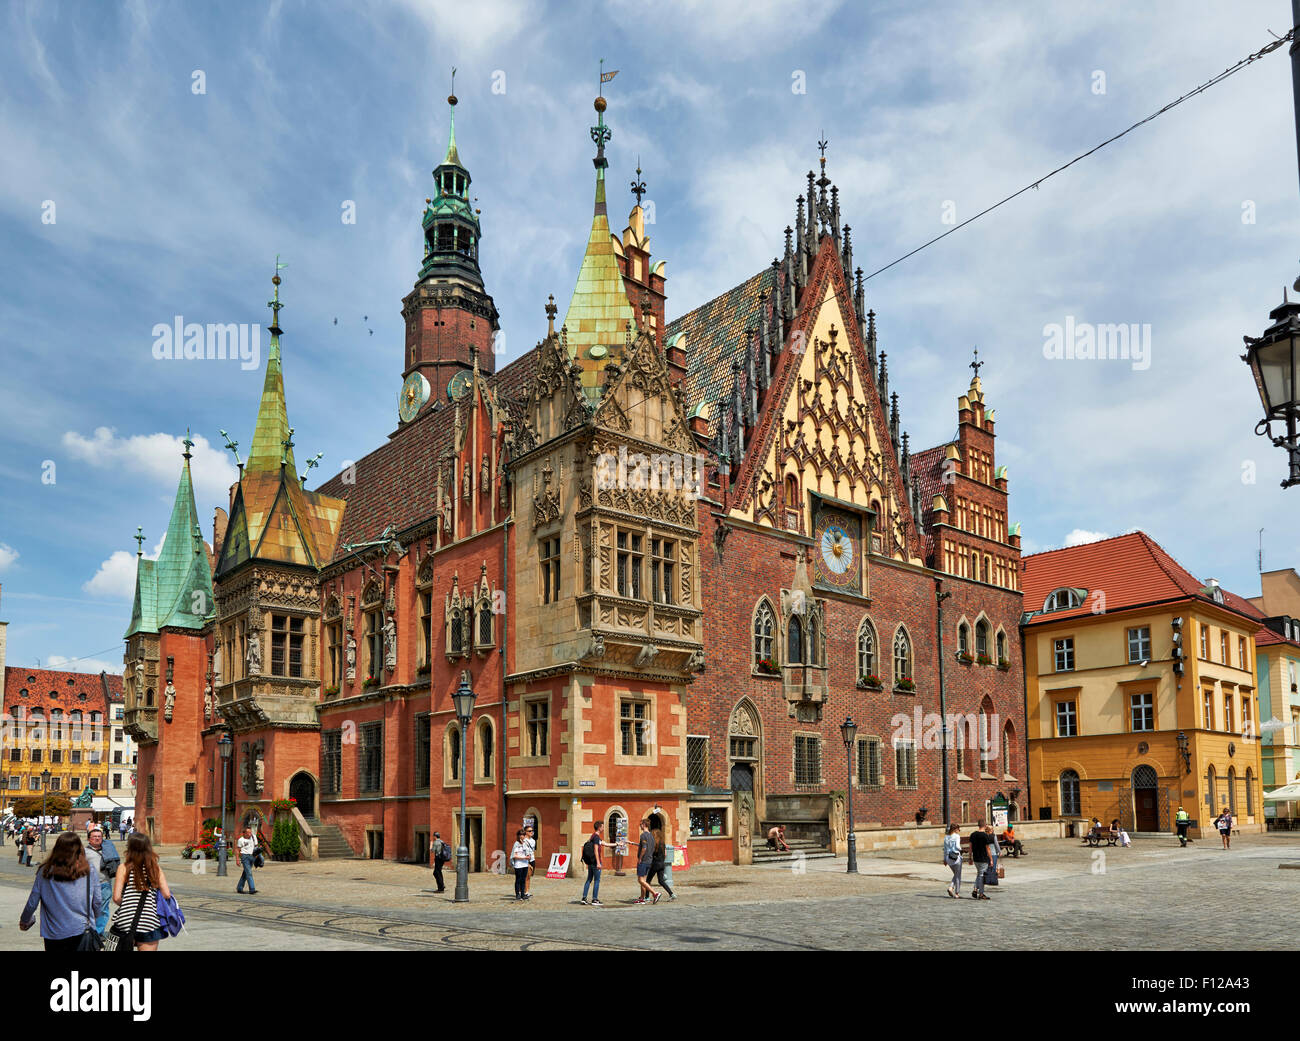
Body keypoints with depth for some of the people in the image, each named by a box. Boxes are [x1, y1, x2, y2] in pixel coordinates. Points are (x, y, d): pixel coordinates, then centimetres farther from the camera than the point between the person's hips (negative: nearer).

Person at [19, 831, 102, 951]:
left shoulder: (46, 871, -5)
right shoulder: (87, 868, -5)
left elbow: (32, 902, 0)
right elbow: (97, 900, -3)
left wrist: (24, 921, 20)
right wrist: (95, 919, 18)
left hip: (55, 934, 0)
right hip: (83, 930, 0)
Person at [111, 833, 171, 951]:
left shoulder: (124, 868, -2)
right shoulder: (156, 869, 2)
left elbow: (116, 898, -7)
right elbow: (167, 895, -4)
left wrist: (124, 906, 13)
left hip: (125, 921, -1)